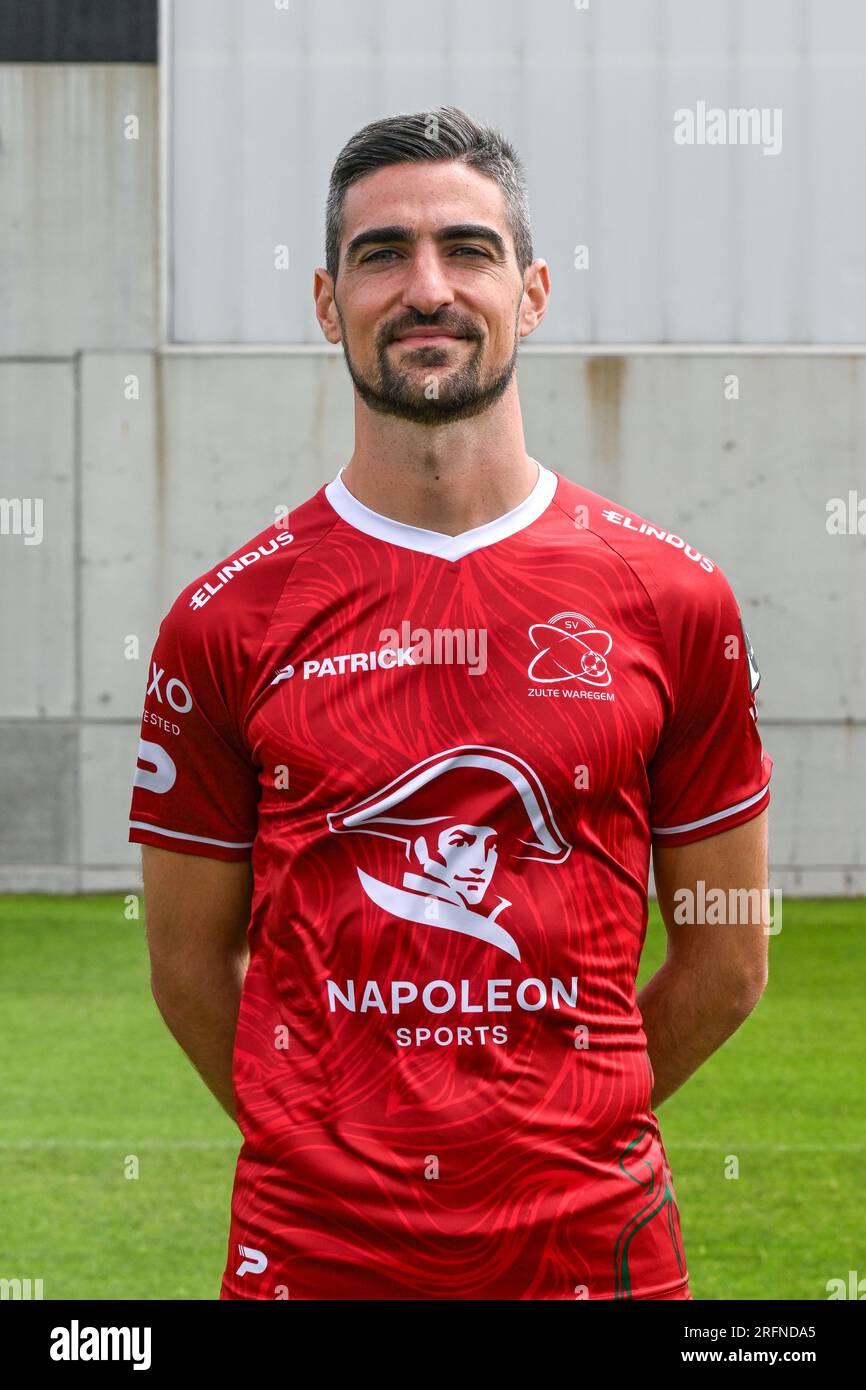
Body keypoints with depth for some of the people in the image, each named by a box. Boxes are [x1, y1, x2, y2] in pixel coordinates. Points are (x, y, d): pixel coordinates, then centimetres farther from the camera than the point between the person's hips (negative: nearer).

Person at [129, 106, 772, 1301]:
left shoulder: (674, 600, 1)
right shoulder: (226, 620, 0)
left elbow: (726, 961, 7)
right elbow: (191, 965, 6)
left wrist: (573, 1127, 6)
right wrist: (326, 1149, 6)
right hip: (311, 1243, 0)